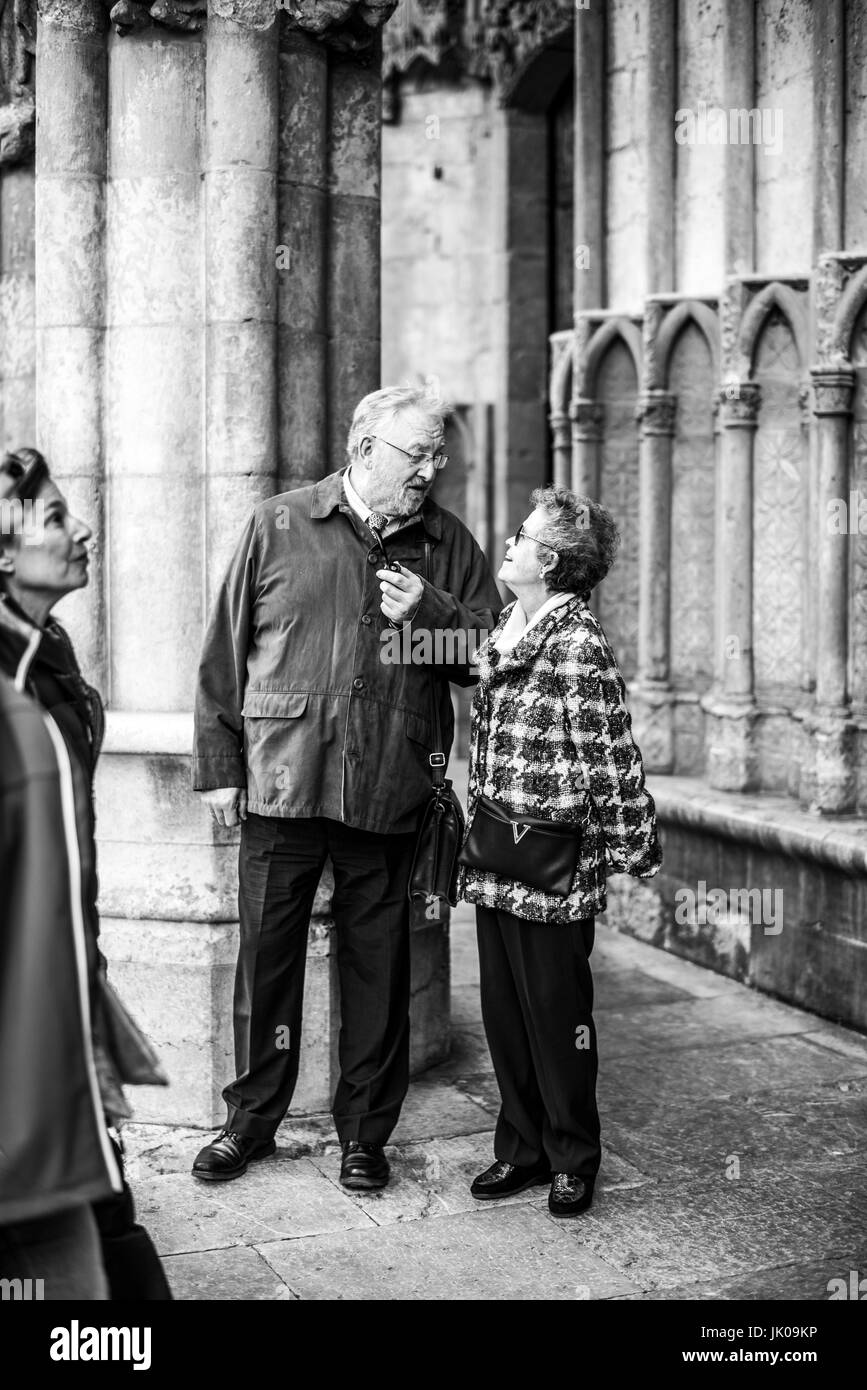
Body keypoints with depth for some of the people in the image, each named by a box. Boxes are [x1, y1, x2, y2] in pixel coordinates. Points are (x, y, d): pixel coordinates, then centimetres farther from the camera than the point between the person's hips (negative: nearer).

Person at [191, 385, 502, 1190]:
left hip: (388, 791, 1)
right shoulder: (279, 527, 4)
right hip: (281, 781, -1)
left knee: (378, 964, 8)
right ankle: (251, 1120, 24)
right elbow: (226, 651, 5)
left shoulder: (448, 544, 9)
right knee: (266, 954, 7)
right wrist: (218, 764, 2)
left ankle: (364, 1132, 22)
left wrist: (431, 613, -10)